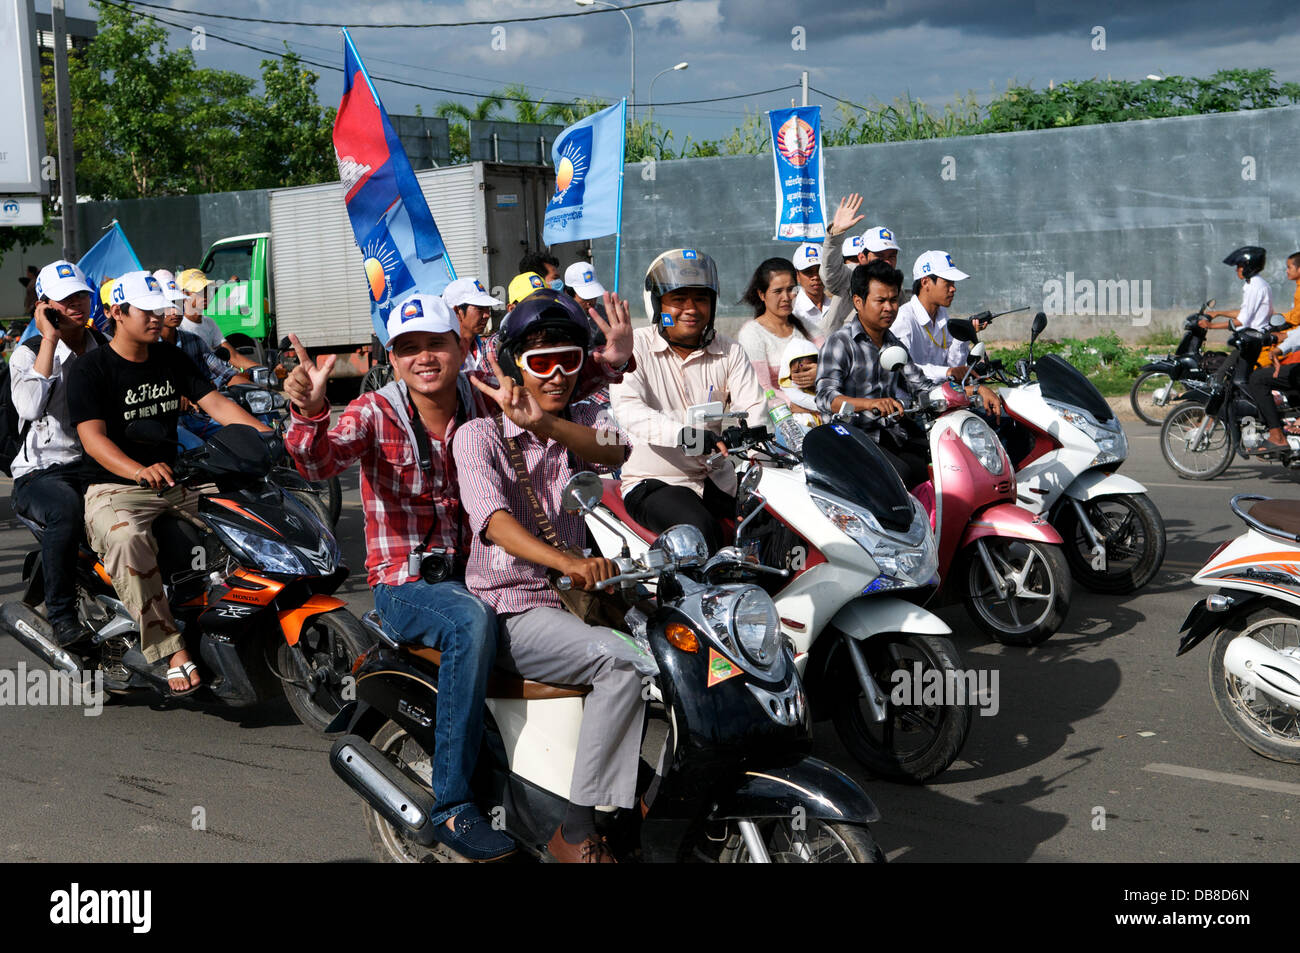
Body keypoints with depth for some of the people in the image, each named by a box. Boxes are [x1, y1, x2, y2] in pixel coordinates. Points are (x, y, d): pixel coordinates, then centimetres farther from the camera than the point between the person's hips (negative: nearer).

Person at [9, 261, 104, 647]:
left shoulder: (107, 349, 14)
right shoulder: (28, 354, 0)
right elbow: (31, 407, -20)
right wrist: (49, 340, -16)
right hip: (41, 471, -4)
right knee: (66, 509, -38)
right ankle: (61, 615, -25)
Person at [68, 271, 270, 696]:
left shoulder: (172, 359, 12)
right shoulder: (91, 370, -6)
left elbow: (216, 404, 3)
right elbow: (93, 436, -19)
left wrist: (267, 435, -16)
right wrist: (140, 471, -39)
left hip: (174, 483, 6)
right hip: (113, 490, -6)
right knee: (129, 540, -39)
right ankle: (173, 652, -38)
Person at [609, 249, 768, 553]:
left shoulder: (730, 353, 10)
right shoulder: (635, 346, -2)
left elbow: (754, 408, -4)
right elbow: (627, 409, -19)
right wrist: (686, 435, -37)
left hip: (718, 481, 4)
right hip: (653, 482, -4)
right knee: (701, 528, -32)